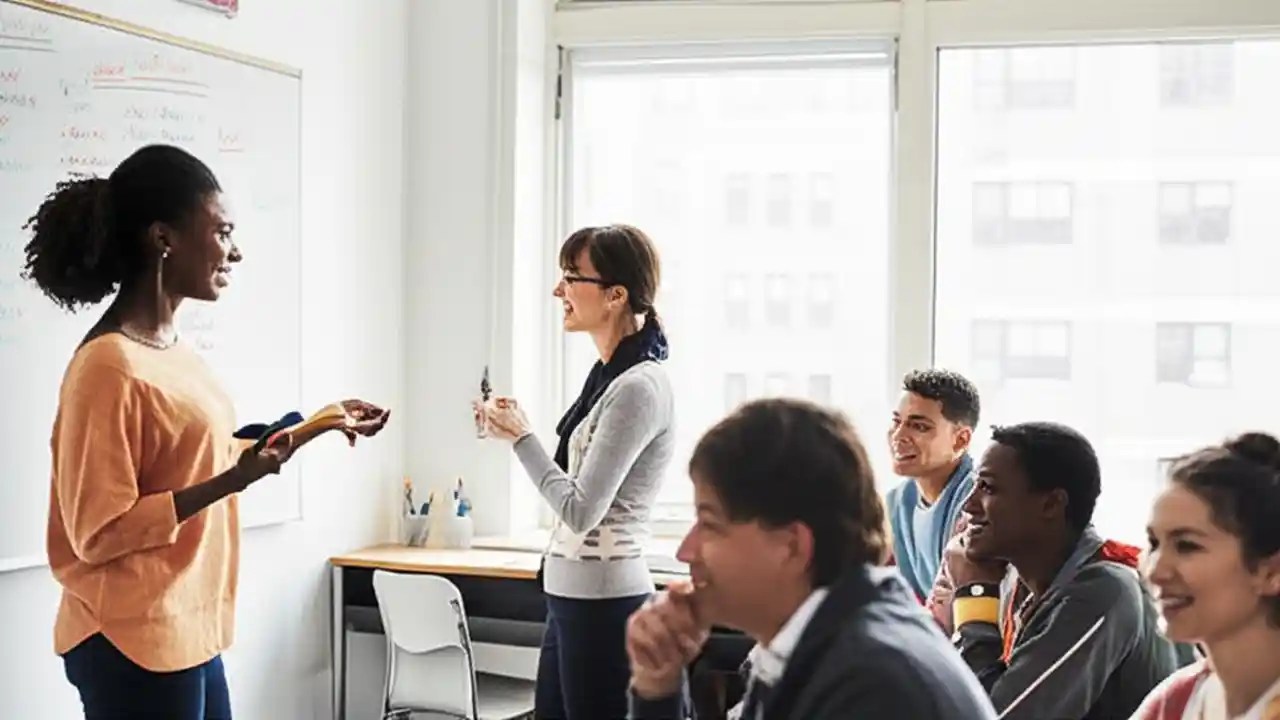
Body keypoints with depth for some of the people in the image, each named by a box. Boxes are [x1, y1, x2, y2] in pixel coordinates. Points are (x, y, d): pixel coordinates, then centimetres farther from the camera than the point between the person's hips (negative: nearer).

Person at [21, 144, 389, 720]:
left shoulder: (170, 349, 7)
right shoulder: (109, 366, -18)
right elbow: (99, 533, -18)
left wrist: (323, 425, 19)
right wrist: (229, 483, -24)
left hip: (190, 633, 9)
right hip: (133, 647, -9)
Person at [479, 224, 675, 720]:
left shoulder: (638, 387, -18)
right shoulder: (608, 374, 10)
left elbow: (581, 510, -19)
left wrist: (521, 436, -10)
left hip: (603, 603, -9)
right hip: (574, 597, 9)